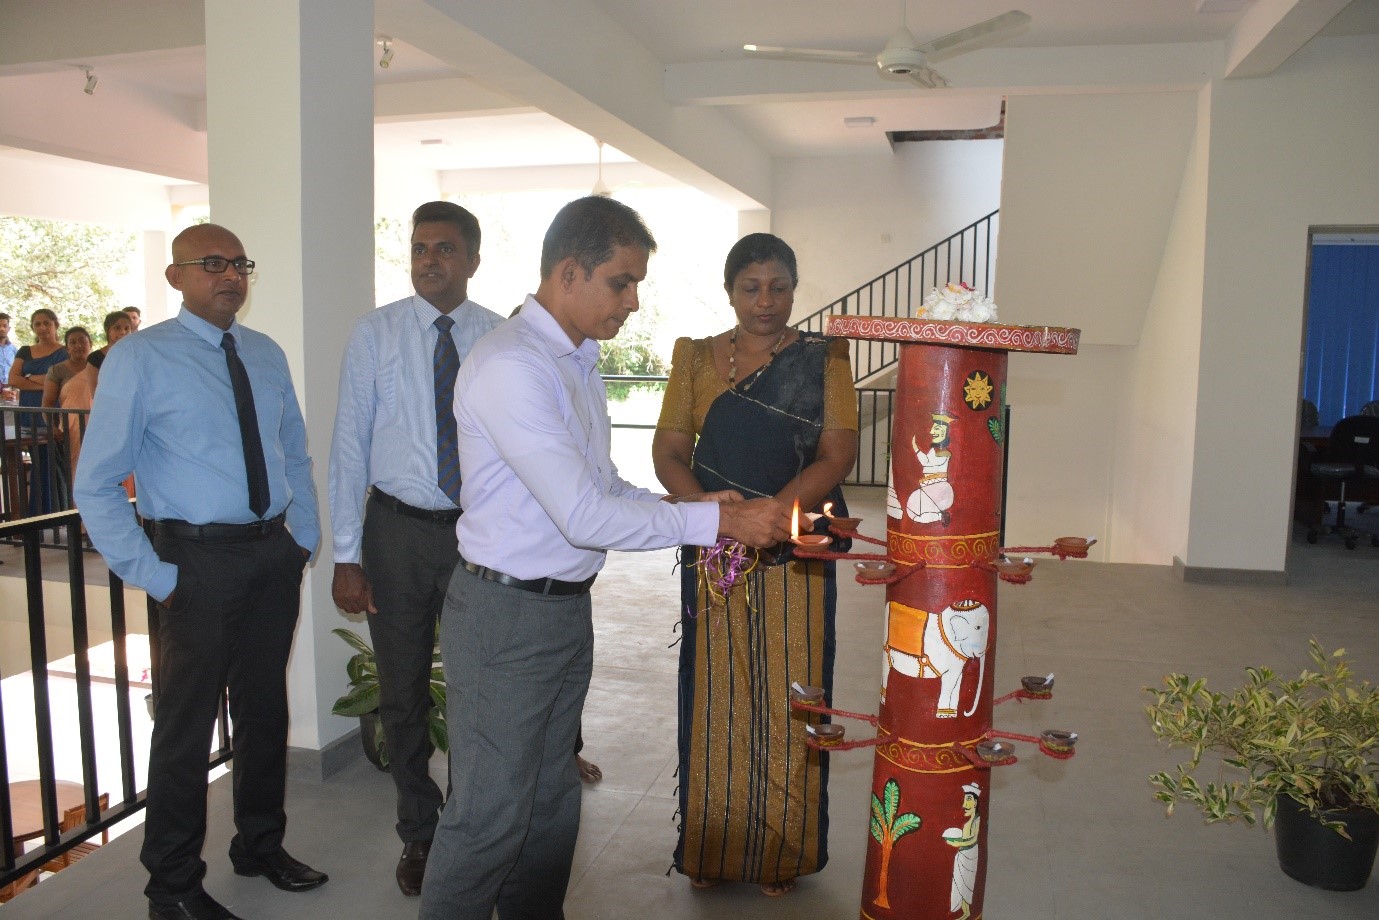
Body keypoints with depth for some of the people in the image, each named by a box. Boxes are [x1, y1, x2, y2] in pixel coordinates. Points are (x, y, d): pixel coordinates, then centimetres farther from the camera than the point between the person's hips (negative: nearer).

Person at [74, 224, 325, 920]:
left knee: (264, 707, 18)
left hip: (274, 555, 5)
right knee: (187, 722, 6)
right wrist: (152, 576, -13)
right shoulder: (140, 359, -7)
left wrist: (303, 536, 6)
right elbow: (96, 485, -9)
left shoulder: (267, 355, 9)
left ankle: (261, 844, 39)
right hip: (200, 561, -5)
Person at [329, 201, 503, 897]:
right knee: (403, 693, 13)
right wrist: (346, 557, -7)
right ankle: (418, 833, 36)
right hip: (398, 527, 0)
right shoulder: (375, 334, -3)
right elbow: (350, 445, -4)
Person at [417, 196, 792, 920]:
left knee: (551, 796, 21)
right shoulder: (511, 367, -21)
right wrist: (718, 521, -21)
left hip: (567, 608, 9)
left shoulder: (580, 363, 10)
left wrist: (695, 509, 0)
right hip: (505, 615, -9)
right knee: (491, 813, 4)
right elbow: (586, 516, -26)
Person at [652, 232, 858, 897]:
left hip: (795, 554, -1)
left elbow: (837, 454, -7)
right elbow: (669, 449, 2)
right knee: (714, 696, 8)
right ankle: (710, 849, 26)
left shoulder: (823, 358, 2)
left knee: (787, 700, 6)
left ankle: (783, 854, 25)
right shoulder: (696, 357, 8)